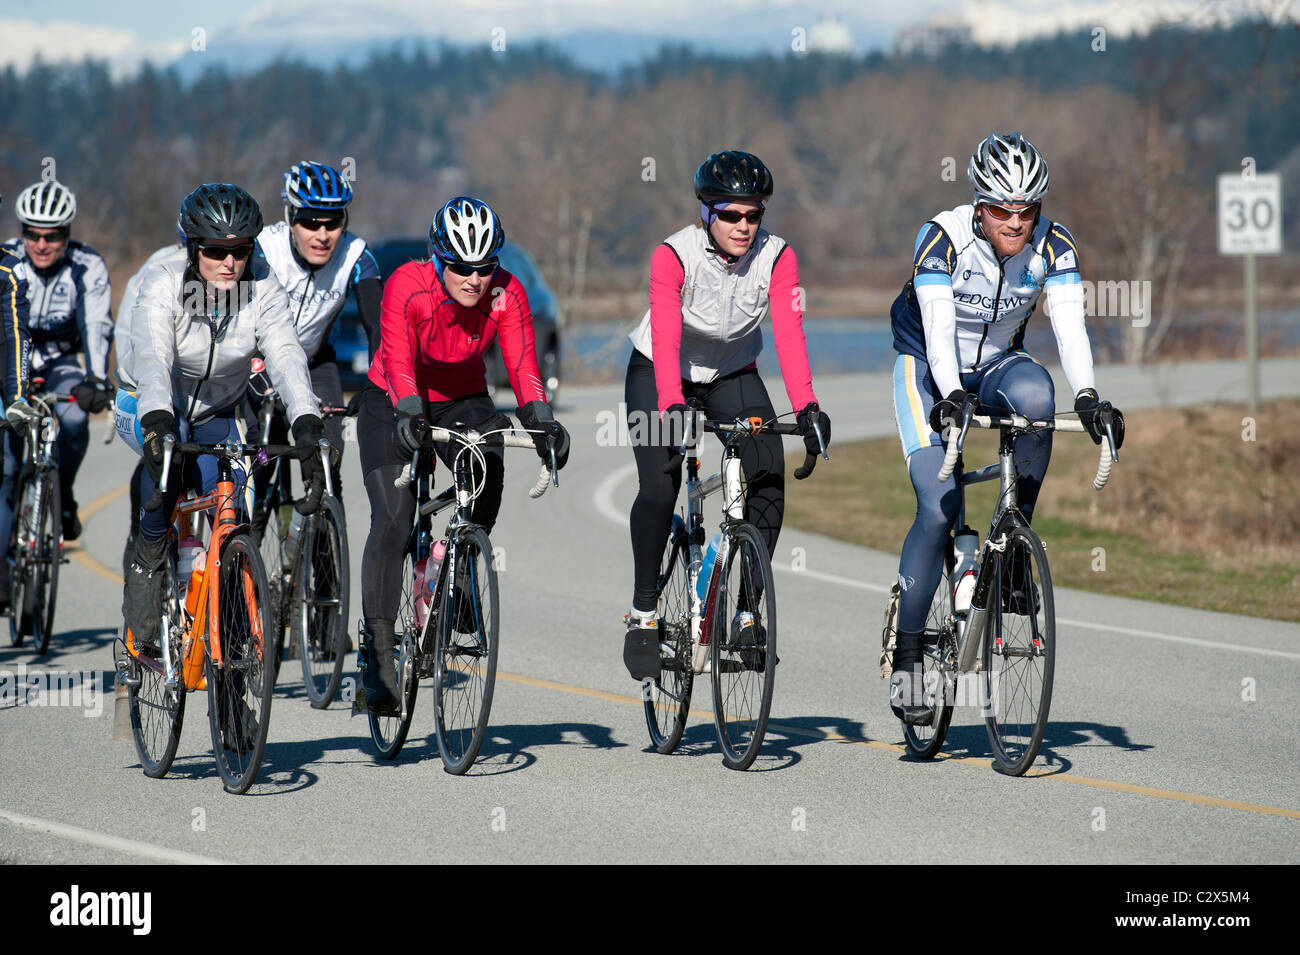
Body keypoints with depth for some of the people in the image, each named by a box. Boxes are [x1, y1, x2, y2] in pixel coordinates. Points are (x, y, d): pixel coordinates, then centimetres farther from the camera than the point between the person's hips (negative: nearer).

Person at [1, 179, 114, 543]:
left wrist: (96, 379, -42)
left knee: (74, 416, -31)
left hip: (59, 365, -1)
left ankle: (64, 496, -7)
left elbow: (97, 326, -25)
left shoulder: (87, 267, -15)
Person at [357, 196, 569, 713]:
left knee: (488, 475, -28)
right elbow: (399, 360, -36)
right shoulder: (407, 286, -27)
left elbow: (521, 364, -26)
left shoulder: (505, 293, -19)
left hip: (463, 402, 2)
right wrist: (410, 415, -54)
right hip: (392, 405, -2)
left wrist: (542, 421, -43)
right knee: (392, 521, -17)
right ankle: (378, 651, -10)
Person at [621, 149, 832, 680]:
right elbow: (667, 340, -37)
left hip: (732, 374, 3)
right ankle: (643, 612, -5)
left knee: (769, 474, -20)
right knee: (659, 487, -22)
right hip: (658, 373, -3)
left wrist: (807, 408, -44)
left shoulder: (776, 258, -20)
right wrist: (672, 408, -53)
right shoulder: (674, 256, -27)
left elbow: (789, 335, -29)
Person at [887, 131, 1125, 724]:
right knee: (939, 508, -19)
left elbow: (1070, 326, -27)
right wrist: (951, 396, -52)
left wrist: (1086, 397, -44)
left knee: (1034, 392, -35)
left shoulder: (1053, 246, -17)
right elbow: (938, 326, -35)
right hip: (928, 369, -3)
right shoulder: (942, 240, -25)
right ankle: (905, 654, -5)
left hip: (997, 365, 3)